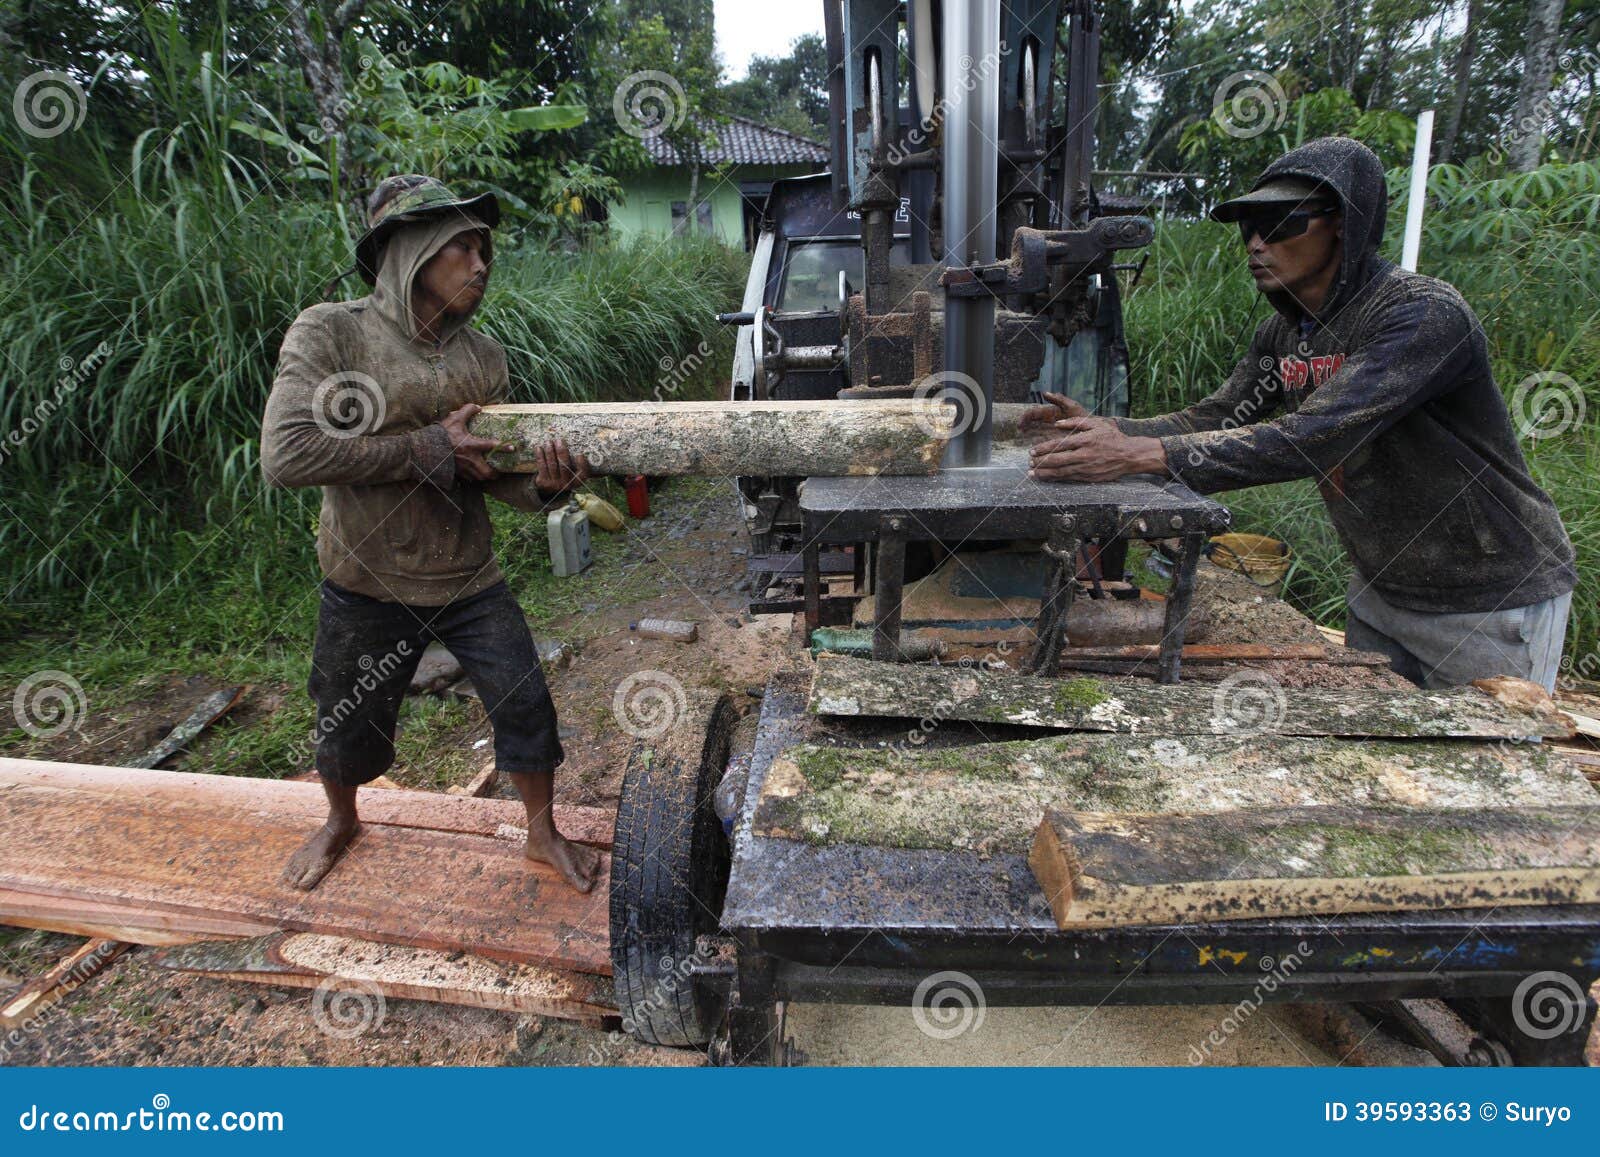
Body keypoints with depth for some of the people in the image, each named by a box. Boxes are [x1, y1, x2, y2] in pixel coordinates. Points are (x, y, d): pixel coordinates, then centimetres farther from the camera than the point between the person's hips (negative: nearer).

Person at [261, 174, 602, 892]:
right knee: (350, 724, 17)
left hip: (469, 579, 3)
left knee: (526, 705, 4)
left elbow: (495, 473, 1)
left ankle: (543, 835, 29)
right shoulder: (329, 333, -14)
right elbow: (285, 456, -25)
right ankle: (340, 821, 50)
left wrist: (543, 485, -23)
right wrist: (429, 446, -26)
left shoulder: (482, 355, -1)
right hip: (367, 585, -2)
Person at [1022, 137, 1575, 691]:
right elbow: (1214, 418, -4)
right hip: (1382, 585, 7)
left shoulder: (1425, 314, -27)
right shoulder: (1282, 332, -1)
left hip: (1492, 600, -7)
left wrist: (1144, 453, -43)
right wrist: (1103, 429, -20)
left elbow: (1313, 437, -38)